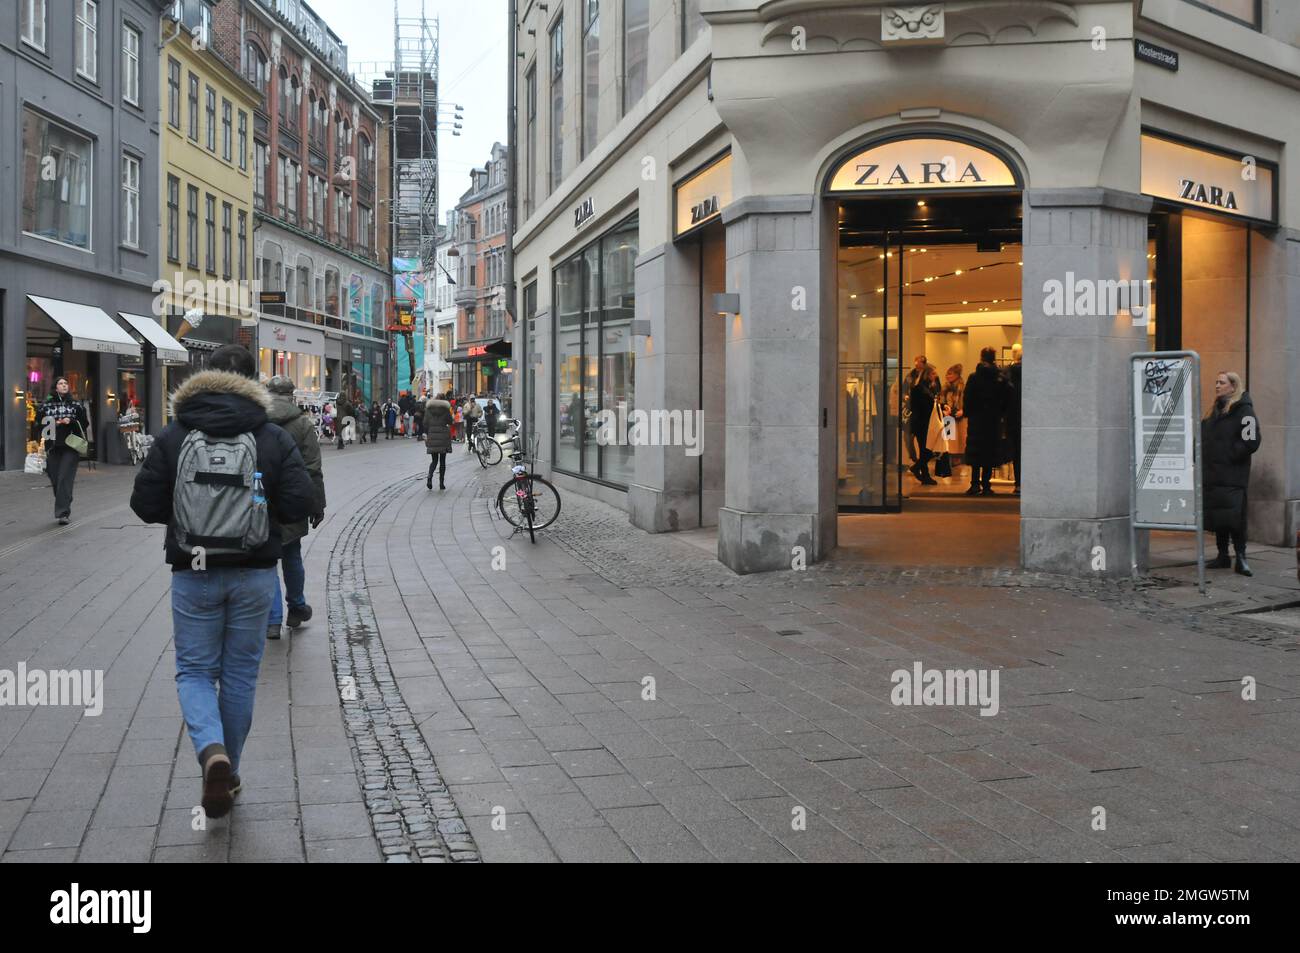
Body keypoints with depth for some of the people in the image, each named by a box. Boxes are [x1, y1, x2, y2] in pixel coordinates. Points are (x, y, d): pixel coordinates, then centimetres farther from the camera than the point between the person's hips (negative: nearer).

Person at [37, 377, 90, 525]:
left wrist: (71, 422, -11)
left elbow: (85, 423, 6)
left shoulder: (75, 404, 5)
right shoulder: (46, 404, 7)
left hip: (70, 447, -2)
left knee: (65, 479, -12)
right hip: (52, 447, 2)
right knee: (55, 481, 4)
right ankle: (64, 509, 21)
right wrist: (54, 424, -9)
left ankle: (63, 513, -14)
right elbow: (39, 423, 9)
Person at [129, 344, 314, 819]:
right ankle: (228, 773, 20)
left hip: (193, 574, 0)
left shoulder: (174, 435, -3)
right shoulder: (274, 439, -4)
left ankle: (212, 750, -16)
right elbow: (301, 504, -8)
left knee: (194, 671, 10)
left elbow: (145, 504, -4)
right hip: (254, 574, 1)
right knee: (240, 674, 13)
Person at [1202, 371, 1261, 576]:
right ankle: (1223, 556, 17)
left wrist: (1229, 456, -13)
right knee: (1217, 516, 10)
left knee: (1234, 517, -9)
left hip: (1232, 476, -8)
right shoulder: (1215, 410, 17)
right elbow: (1204, 436, 24)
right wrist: (1202, 456, 9)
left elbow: (1250, 441, -15)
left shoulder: (1244, 410, -7)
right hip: (1213, 475, 8)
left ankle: (1240, 559, -5)